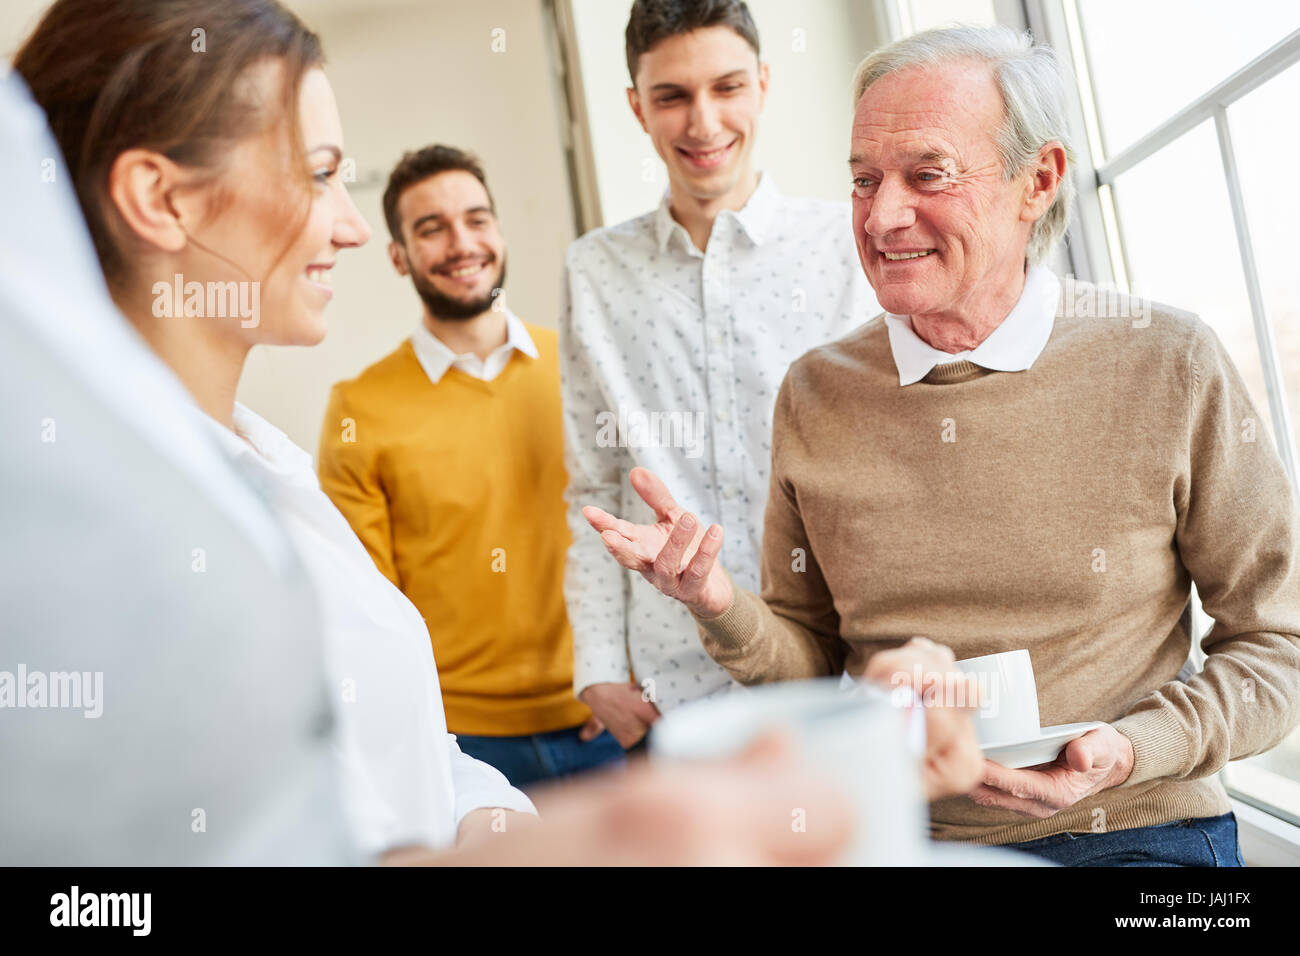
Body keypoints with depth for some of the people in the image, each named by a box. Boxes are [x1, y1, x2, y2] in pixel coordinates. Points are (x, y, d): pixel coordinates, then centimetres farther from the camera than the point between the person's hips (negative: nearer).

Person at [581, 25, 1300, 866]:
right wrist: (721, 606, -9)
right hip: (898, 836, 2)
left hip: (1132, 834, -1)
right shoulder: (816, 394, 3)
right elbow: (812, 660, 9)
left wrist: (1131, 750, -13)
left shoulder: (1166, 365, -6)